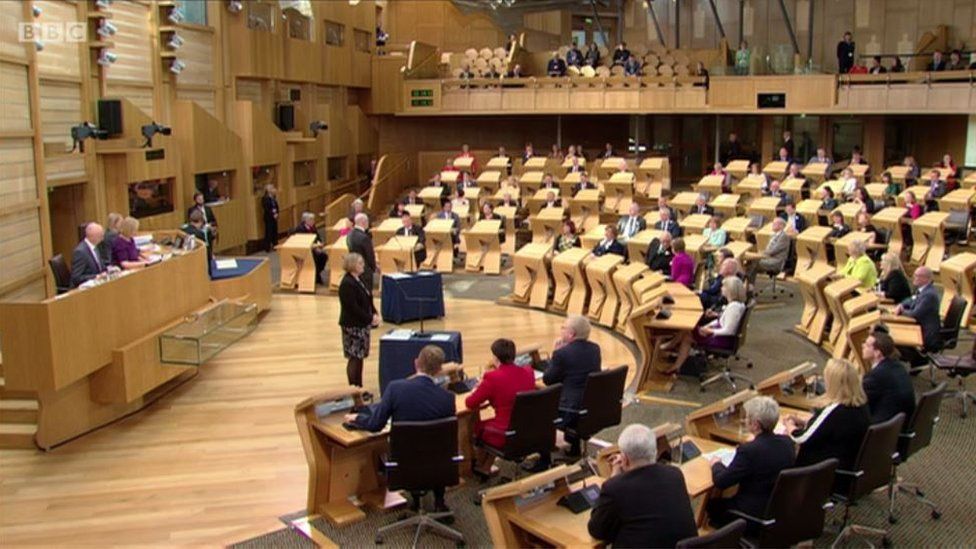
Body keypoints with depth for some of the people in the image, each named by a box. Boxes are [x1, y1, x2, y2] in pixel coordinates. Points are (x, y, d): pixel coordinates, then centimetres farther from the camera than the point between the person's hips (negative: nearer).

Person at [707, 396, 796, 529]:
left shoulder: (749, 450, -27)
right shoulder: (787, 442, -6)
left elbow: (721, 482, -19)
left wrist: (716, 464, 0)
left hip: (757, 518, -7)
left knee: (713, 505, 17)